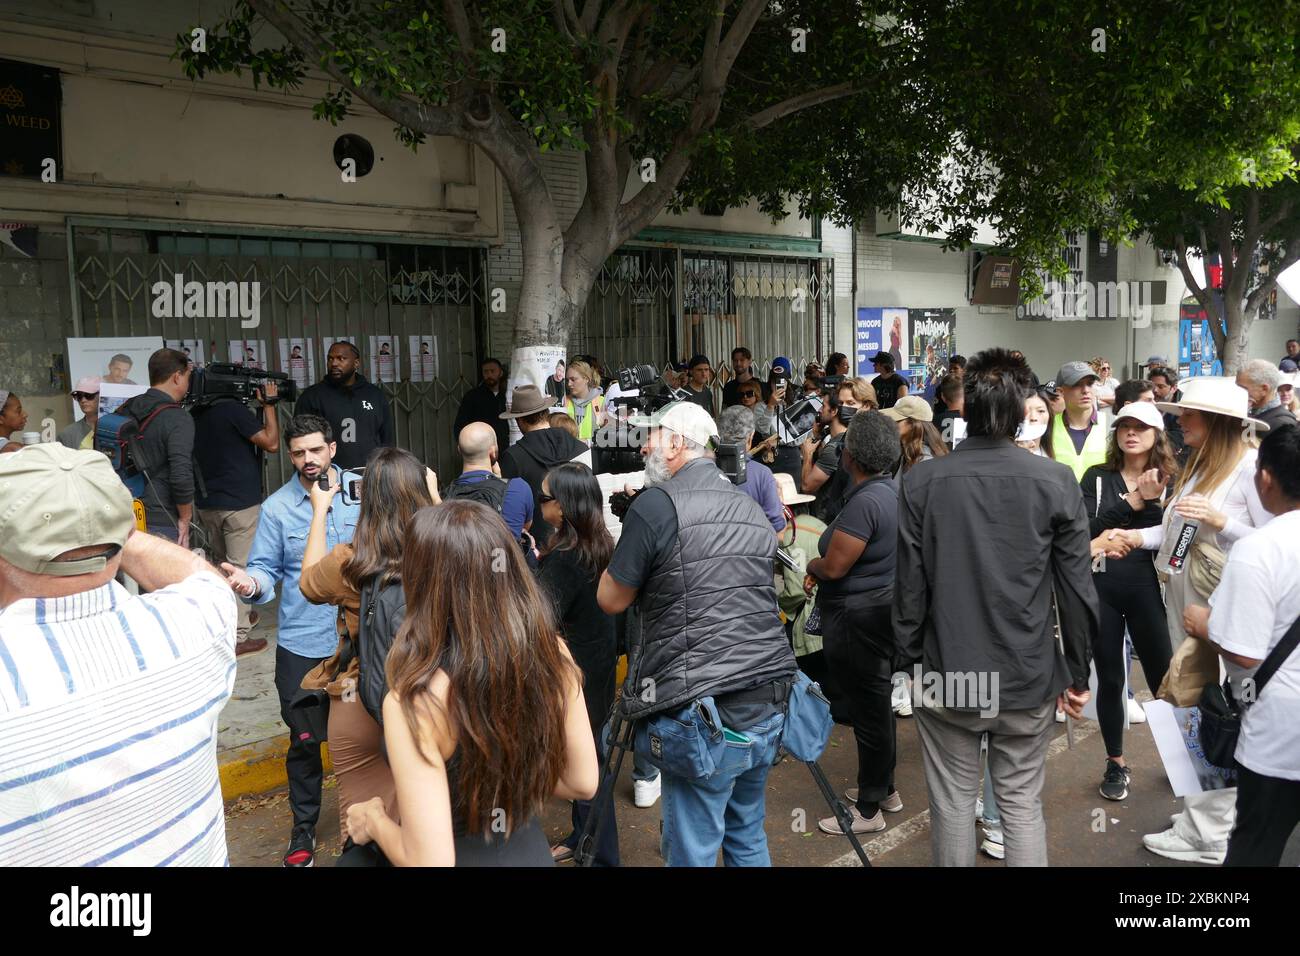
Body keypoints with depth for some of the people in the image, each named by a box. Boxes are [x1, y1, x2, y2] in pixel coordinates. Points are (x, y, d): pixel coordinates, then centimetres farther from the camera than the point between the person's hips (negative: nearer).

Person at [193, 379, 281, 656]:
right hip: (240, 503, -8)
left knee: (220, 563, 20)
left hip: (207, 503, 8)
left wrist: (259, 406, 12)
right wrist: (268, 404, -7)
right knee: (241, 567, -2)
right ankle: (238, 637, 0)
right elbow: (271, 444, -15)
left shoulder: (196, 413, 7)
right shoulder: (233, 409, -16)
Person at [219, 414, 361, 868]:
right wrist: (250, 582, -28)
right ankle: (303, 828, 30)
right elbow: (267, 570, -7)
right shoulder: (276, 508, -6)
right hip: (301, 645, -1)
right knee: (304, 740, 10)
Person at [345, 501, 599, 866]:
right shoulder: (553, 652, -15)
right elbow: (583, 783, -4)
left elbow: (430, 861, -26)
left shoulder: (416, 699, -29)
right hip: (532, 851, 4)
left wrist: (374, 821, -9)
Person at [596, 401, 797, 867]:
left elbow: (611, 600, -1)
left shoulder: (657, 503, -8)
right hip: (769, 706, 7)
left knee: (693, 850, 5)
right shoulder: (752, 510, 12)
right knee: (748, 837, 22)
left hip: (704, 713, -7)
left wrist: (625, 546, 14)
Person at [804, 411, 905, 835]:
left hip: (857, 618, -10)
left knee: (868, 709, 2)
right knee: (878, 703, 21)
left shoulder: (864, 501, -24)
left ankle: (869, 809, 15)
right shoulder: (892, 490, 6)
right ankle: (884, 788, 36)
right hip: (883, 606, 10)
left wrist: (811, 567, -1)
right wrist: (822, 568, 5)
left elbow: (832, 567, -22)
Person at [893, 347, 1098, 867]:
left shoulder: (921, 481, -9)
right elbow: (1077, 588, -5)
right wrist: (1077, 672, 7)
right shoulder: (1056, 481, -9)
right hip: (1028, 677, 0)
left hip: (947, 673, 0)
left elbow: (909, 584, -6)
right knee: (1023, 804, 14)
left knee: (953, 801, 14)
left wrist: (909, 657, 7)